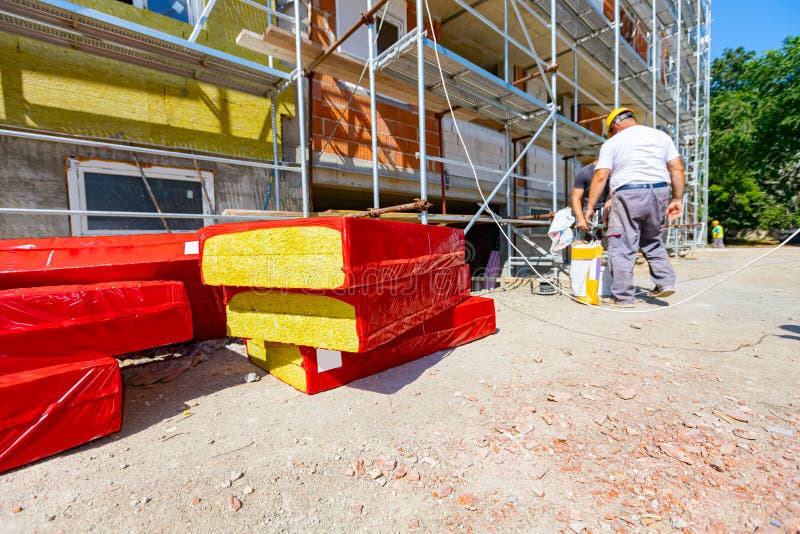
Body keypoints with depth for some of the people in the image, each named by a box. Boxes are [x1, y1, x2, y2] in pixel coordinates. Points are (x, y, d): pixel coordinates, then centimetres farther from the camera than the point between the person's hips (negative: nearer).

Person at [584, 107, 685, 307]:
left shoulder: (612, 143, 5)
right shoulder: (661, 136, 17)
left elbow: (601, 177, -5)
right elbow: (677, 170, 10)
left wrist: (589, 207, -3)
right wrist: (677, 199, 13)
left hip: (628, 194, -5)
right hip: (659, 193, 5)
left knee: (622, 248, -2)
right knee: (652, 240, 23)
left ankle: (623, 297, 0)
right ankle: (665, 281, 17)